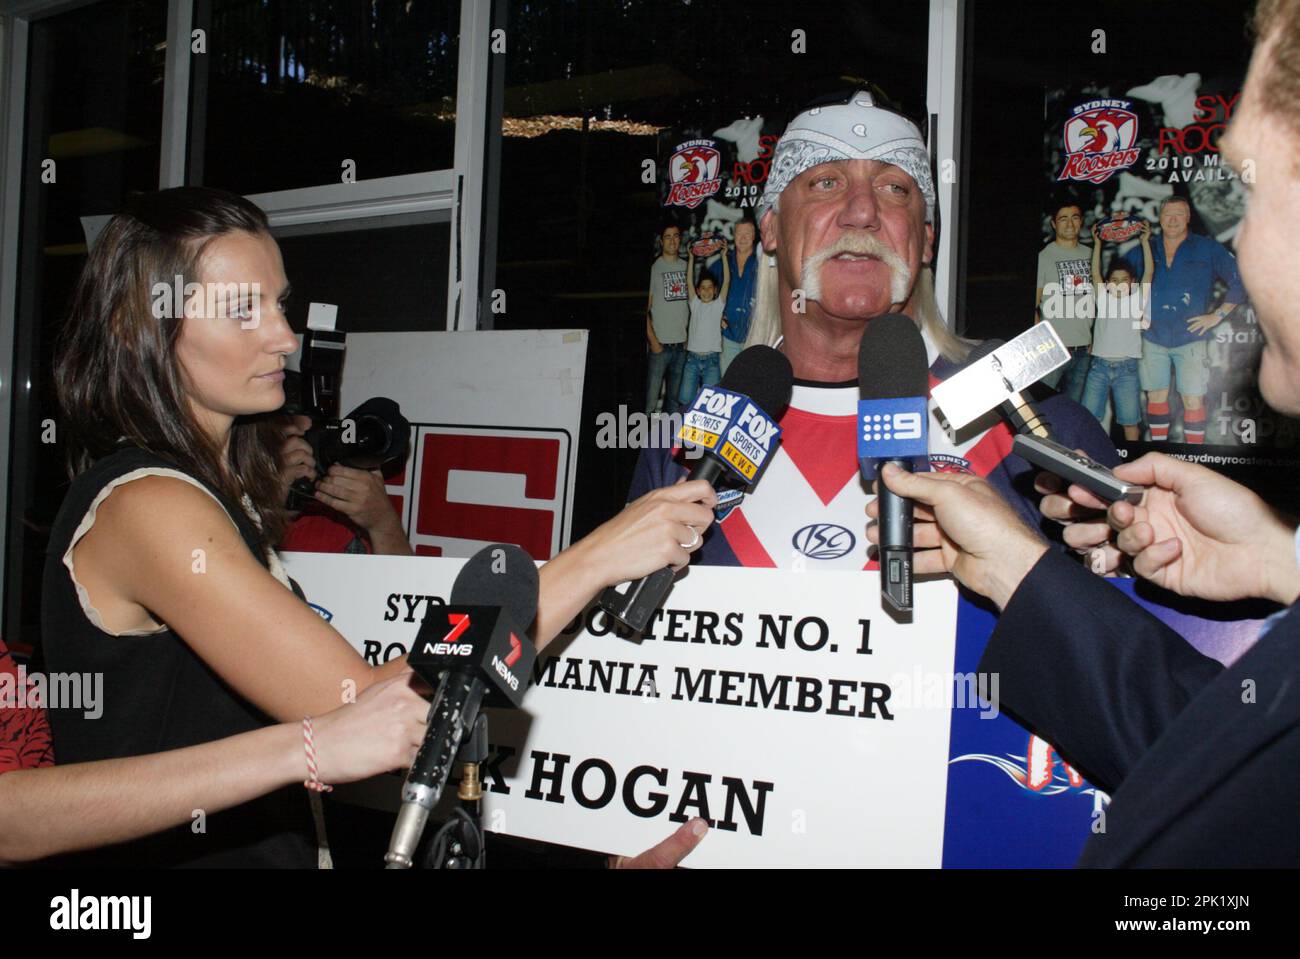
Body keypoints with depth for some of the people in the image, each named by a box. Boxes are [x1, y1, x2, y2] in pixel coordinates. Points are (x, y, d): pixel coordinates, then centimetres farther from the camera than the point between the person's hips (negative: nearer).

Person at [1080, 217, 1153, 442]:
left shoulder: (1136, 301, 6)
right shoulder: (1103, 300, 9)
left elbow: (1149, 272, -1)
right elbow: (1095, 273, 2)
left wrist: (1145, 241, -5)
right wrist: (1097, 243, -2)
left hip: (1126, 367, -1)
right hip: (1100, 365, 1)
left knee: (1130, 420, 3)